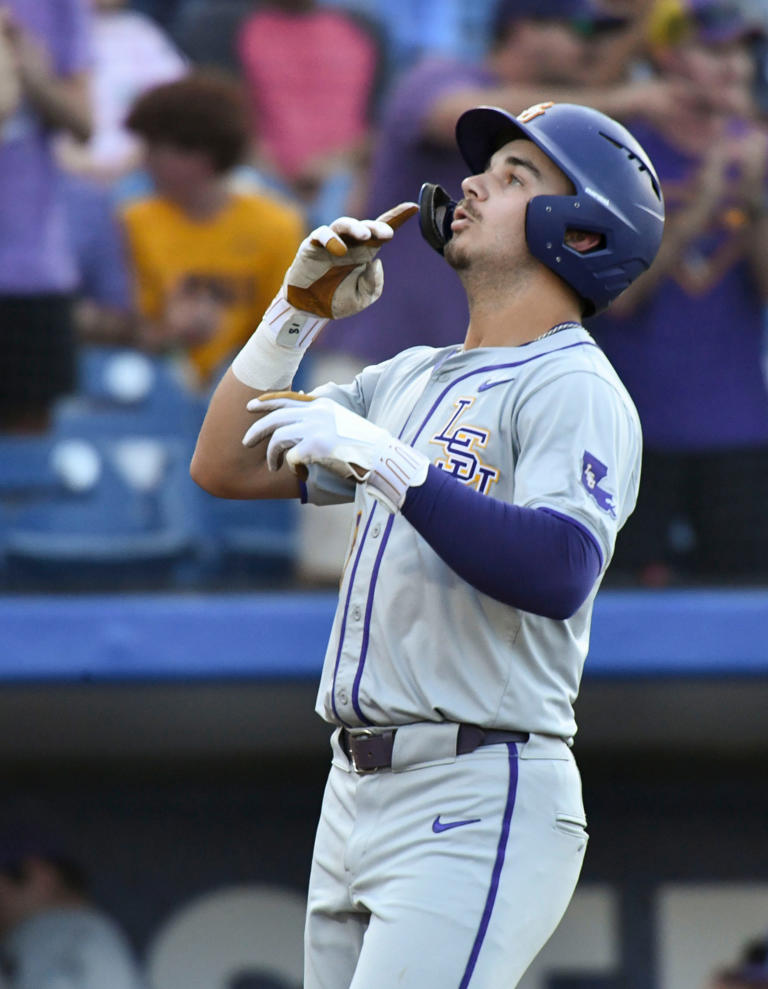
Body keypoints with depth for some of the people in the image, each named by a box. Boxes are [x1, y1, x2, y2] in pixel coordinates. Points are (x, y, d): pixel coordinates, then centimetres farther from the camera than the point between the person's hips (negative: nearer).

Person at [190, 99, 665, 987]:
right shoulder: (410, 380, 19)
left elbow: (559, 572, -24)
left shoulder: (575, 388, -7)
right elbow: (224, 467, 19)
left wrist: (384, 459, -25)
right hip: (353, 797, 9)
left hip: (480, 808, -9)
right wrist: (300, 308, 9)